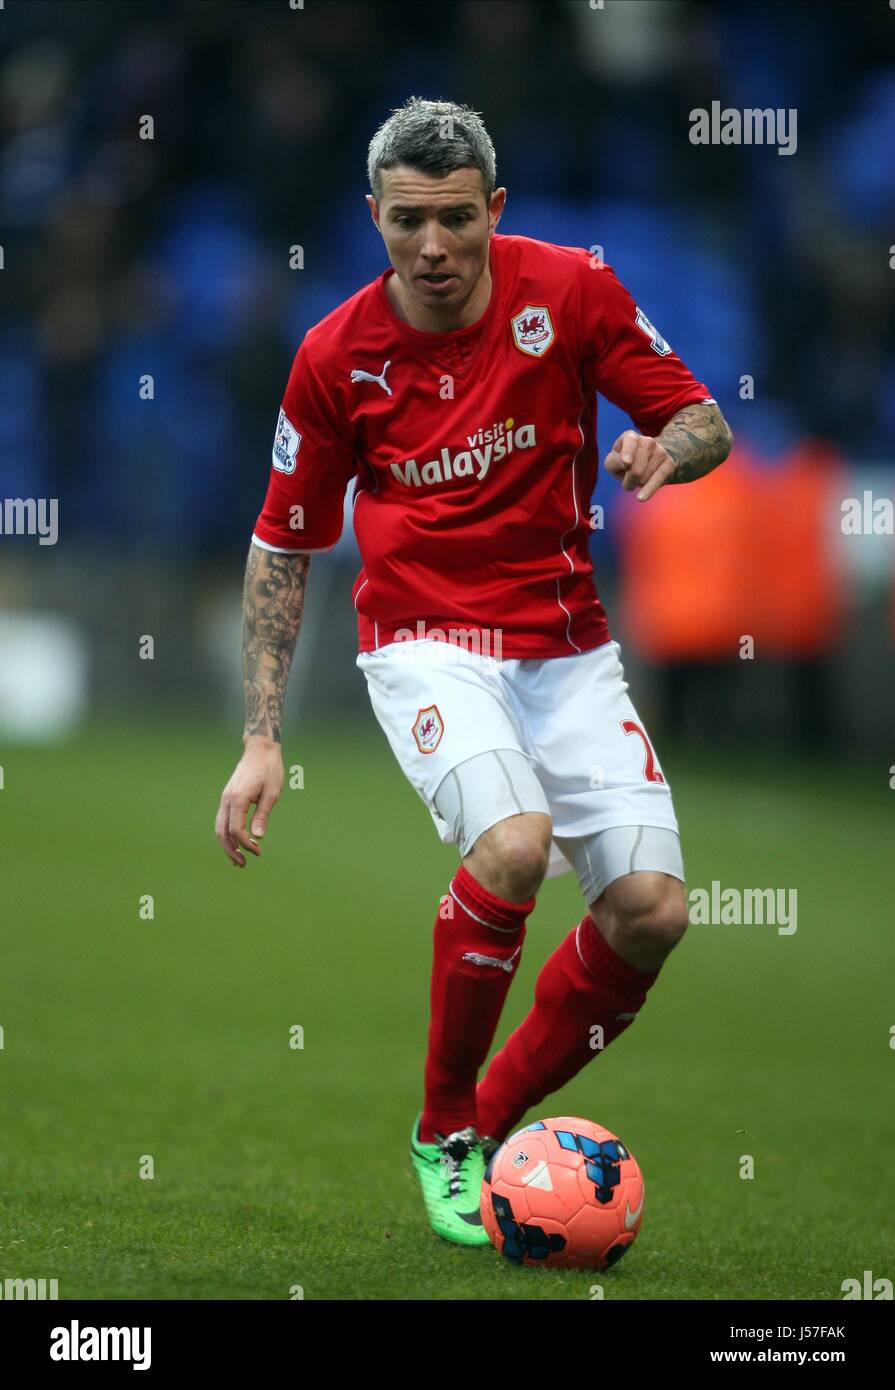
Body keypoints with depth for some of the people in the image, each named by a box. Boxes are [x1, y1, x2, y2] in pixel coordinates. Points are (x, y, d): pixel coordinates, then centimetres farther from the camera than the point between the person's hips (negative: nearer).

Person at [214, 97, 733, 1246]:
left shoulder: (569, 290, -7)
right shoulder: (338, 356, -8)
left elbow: (703, 421, 2)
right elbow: (282, 549, 2)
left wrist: (665, 449, -23)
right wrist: (262, 740, -4)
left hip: (567, 642, 3)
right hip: (427, 641, -3)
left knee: (651, 906, -11)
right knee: (511, 843, -30)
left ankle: (496, 1119, 12)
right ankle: (442, 1134, -11)